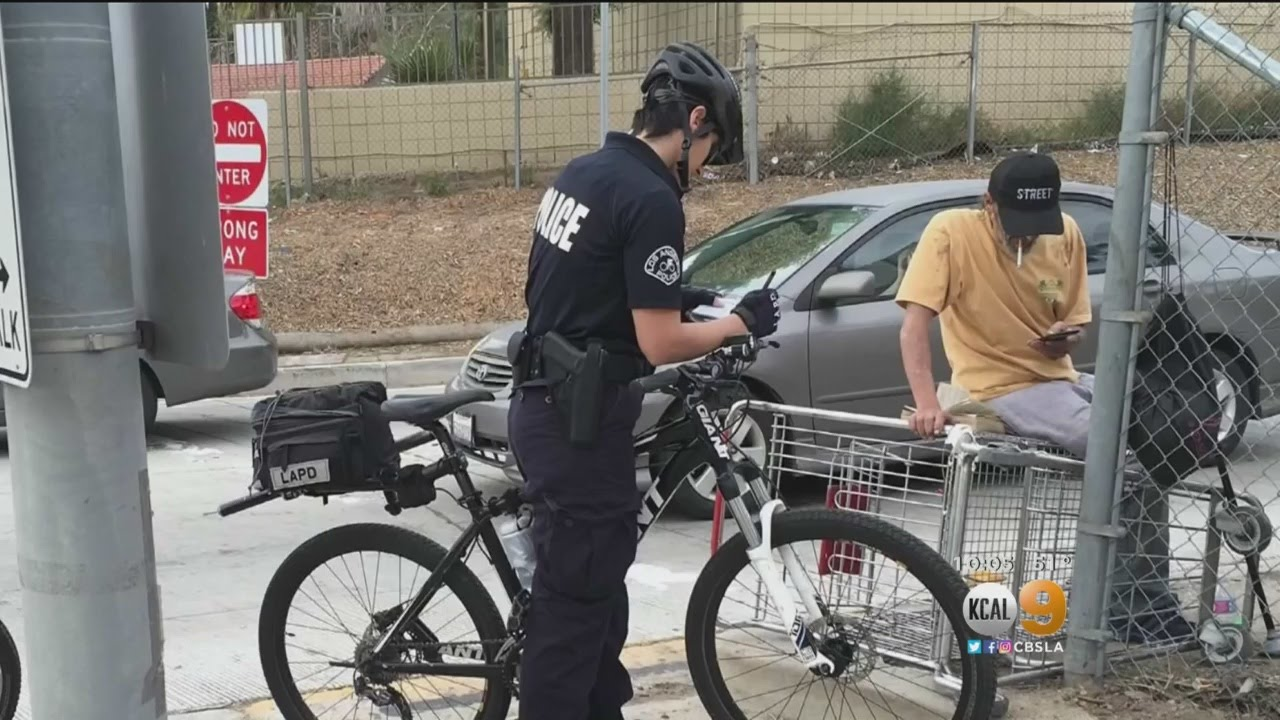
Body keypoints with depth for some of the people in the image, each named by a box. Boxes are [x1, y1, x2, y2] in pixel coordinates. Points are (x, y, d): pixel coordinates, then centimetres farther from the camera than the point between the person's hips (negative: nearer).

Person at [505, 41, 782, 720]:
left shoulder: (582, 171, 9)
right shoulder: (652, 199, -19)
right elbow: (659, 344, -20)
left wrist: (669, 296, 18)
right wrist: (741, 320, -4)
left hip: (544, 403, 10)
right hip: (579, 418, -10)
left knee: (595, 578, 21)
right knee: (573, 596, 1)